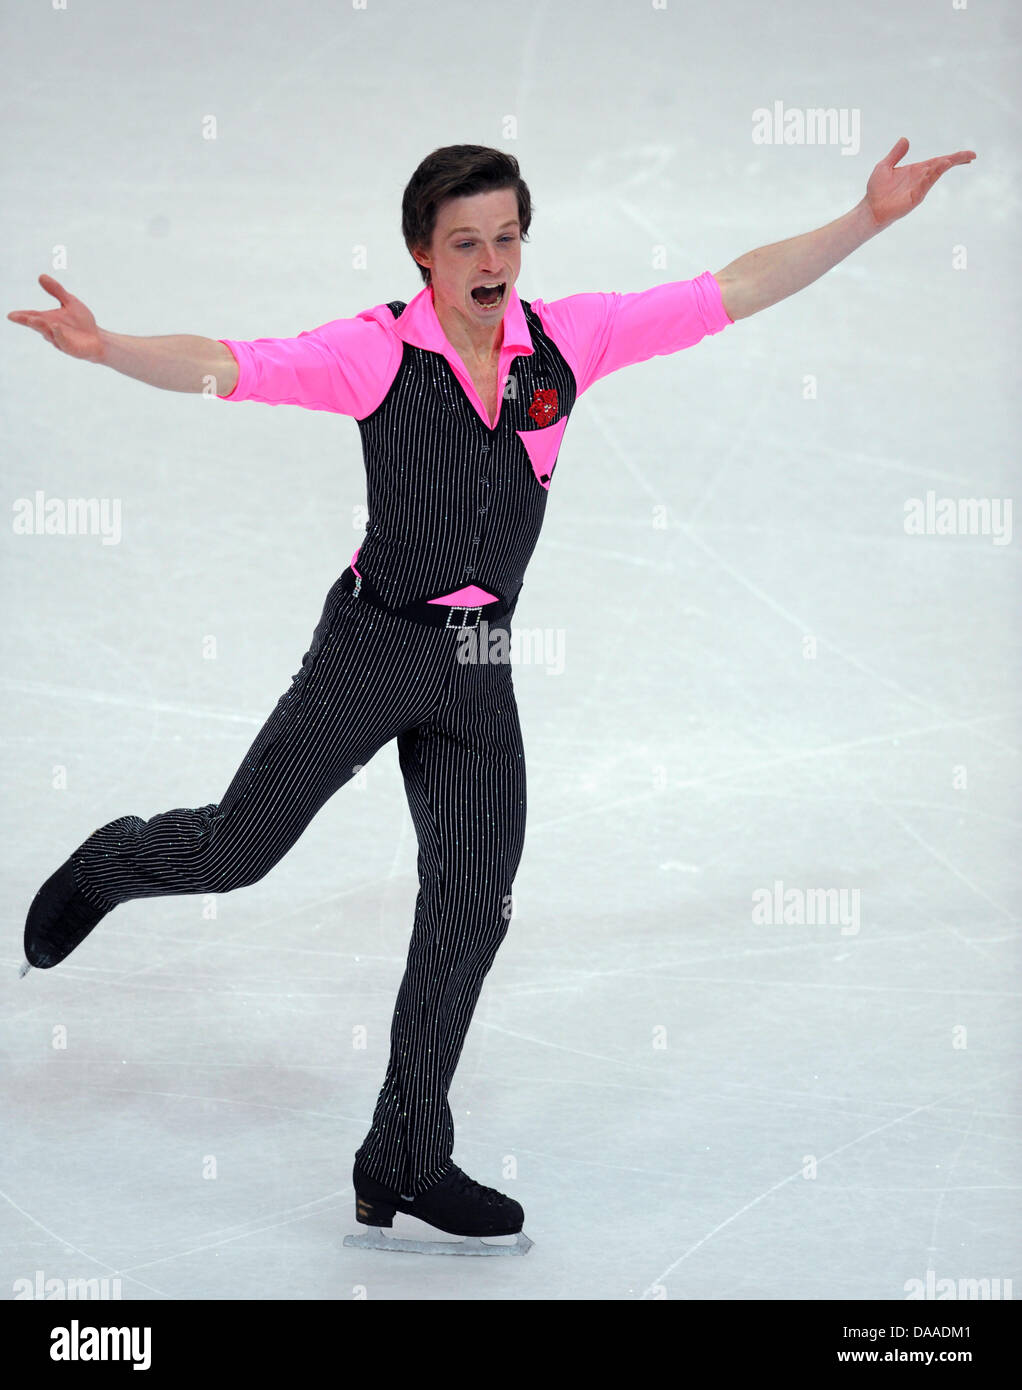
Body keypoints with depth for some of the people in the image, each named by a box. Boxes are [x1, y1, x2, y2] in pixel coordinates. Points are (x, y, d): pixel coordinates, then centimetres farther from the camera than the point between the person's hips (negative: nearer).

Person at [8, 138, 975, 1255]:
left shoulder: (568, 340, -1)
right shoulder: (376, 352, -13)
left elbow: (736, 290, 2)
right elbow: (224, 367, -23)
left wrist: (869, 220, 0)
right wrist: (104, 348, -40)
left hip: (479, 673, 4)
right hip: (372, 648, -4)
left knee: (471, 912, 3)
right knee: (236, 853, 4)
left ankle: (407, 1163, 15)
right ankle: (105, 869, 40)